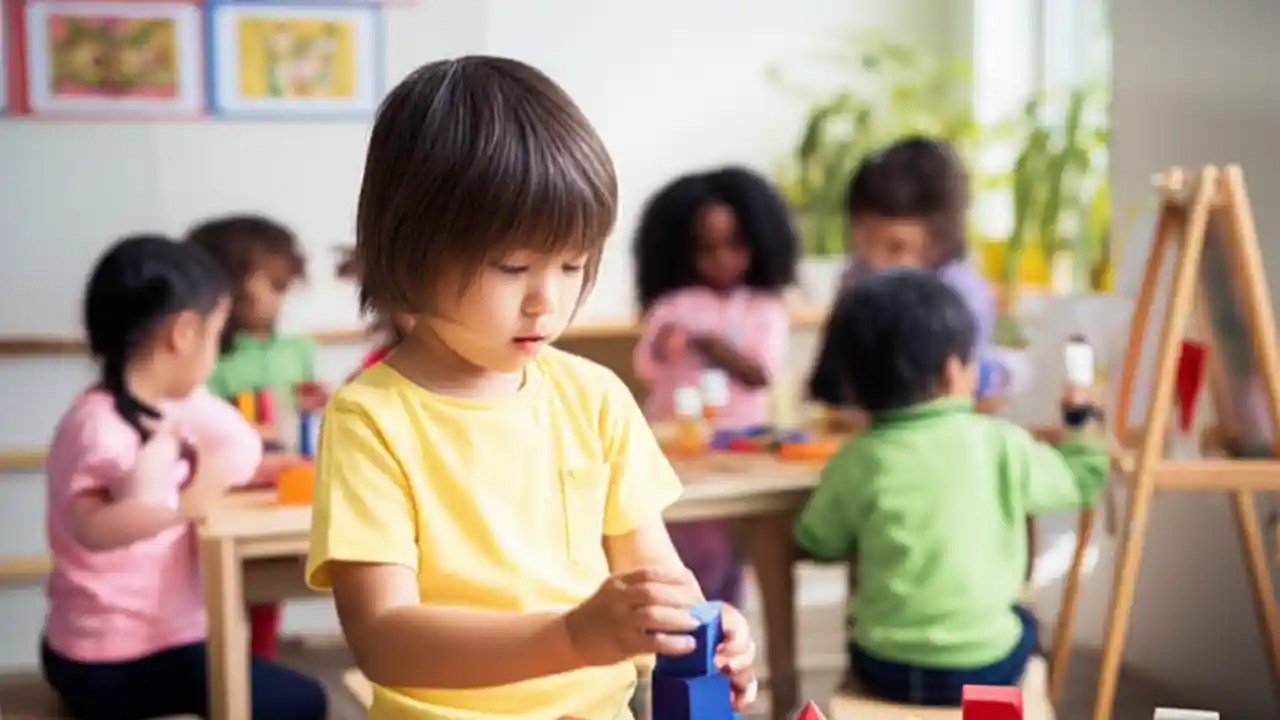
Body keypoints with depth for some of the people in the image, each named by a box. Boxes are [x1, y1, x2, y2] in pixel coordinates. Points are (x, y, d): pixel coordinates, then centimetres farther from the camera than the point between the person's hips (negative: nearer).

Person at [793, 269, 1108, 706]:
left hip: (883, 668, 0)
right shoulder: (1000, 444, -8)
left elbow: (815, 544, 4)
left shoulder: (858, 461, -8)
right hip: (985, 666, 0)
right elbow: (1082, 478, 8)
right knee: (1021, 622, 31)